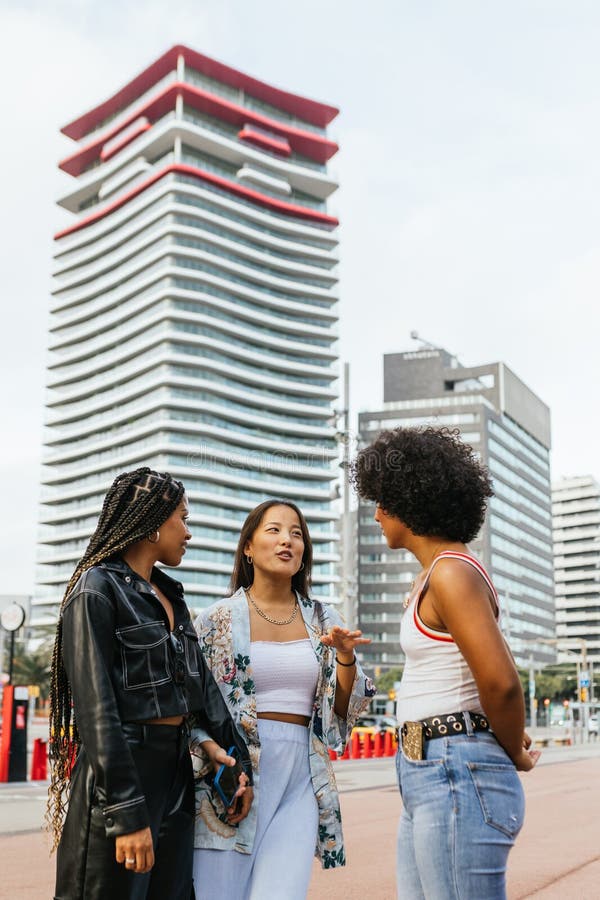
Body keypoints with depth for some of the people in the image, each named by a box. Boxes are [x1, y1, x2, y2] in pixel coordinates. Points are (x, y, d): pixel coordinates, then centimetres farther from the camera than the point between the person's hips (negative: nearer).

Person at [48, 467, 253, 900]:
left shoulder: (169, 595, 14)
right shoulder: (98, 588, -10)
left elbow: (203, 682, 15)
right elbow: (95, 706, -17)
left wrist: (239, 761, 8)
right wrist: (126, 814, -20)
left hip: (177, 771, 8)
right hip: (120, 771, -8)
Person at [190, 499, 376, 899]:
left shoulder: (323, 620, 9)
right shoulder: (218, 619, 1)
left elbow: (346, 709, 10)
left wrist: (346, 655, -8)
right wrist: (217, 756, -18)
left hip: (301, 780, 2)